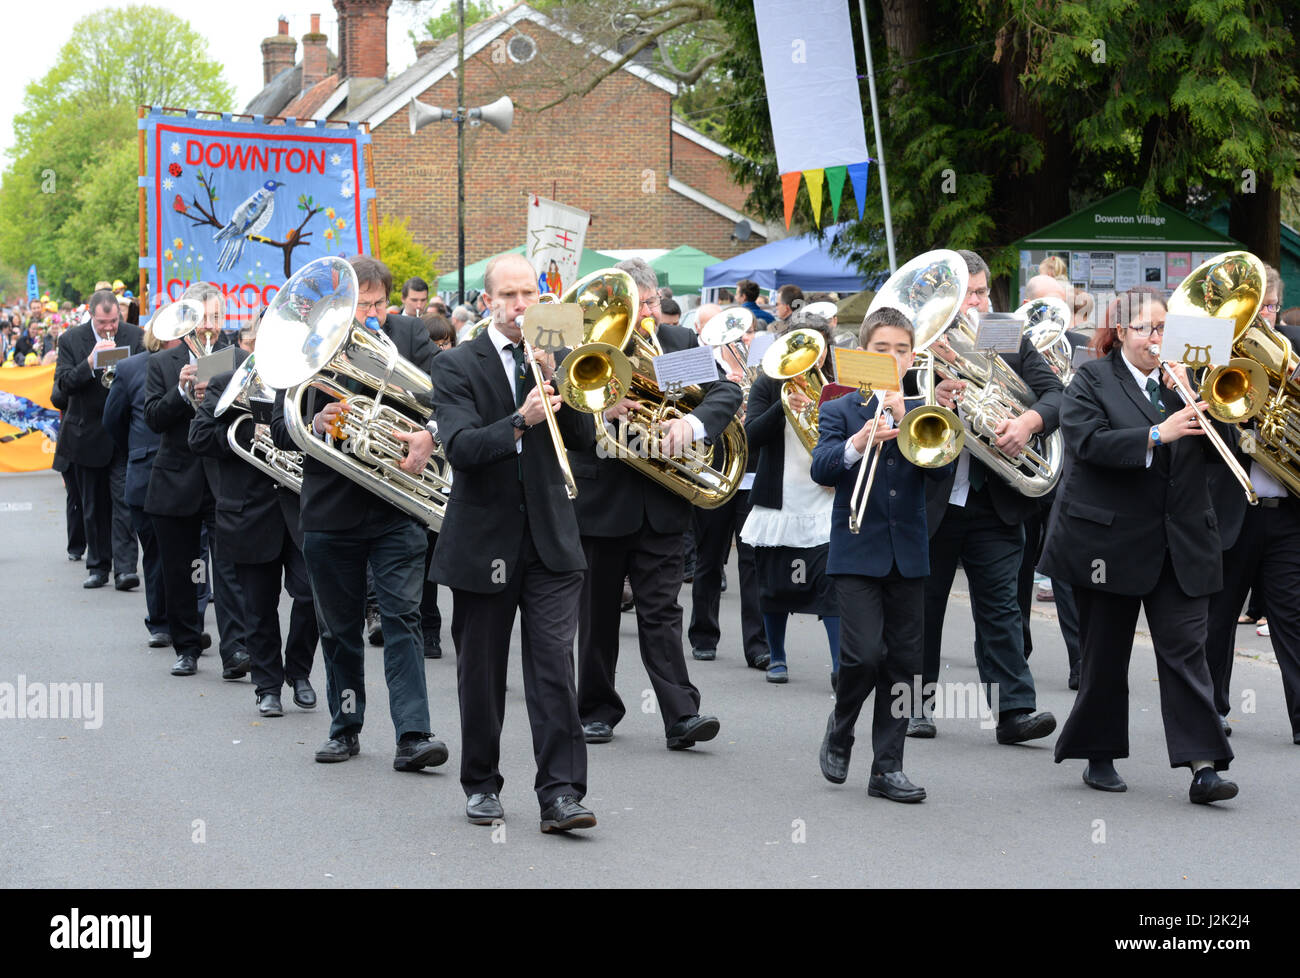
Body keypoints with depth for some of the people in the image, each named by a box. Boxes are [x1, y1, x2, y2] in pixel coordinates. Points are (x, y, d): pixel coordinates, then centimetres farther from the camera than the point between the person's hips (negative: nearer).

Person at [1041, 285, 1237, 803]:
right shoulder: (1093, 380, 0)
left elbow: (1216, 451, 7)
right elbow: (1087, 441, -17)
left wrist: (1197, 405, -10)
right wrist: (1157, 435, -25)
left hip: (1180, 543, 3)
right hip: (1110, 540, -3)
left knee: (1185, 649, -5)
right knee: (1105, 653, 8)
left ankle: (1204, 766, -10)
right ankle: (1099, 756, 21)